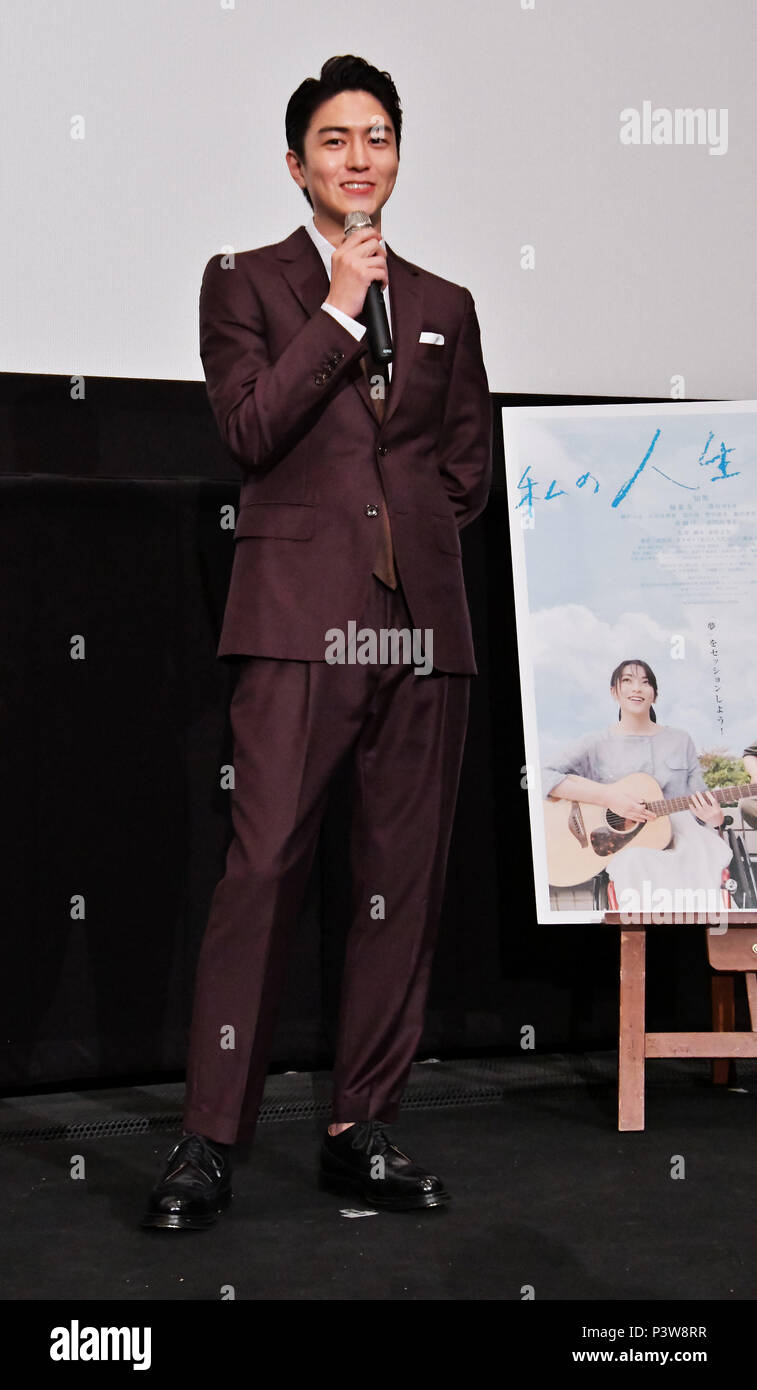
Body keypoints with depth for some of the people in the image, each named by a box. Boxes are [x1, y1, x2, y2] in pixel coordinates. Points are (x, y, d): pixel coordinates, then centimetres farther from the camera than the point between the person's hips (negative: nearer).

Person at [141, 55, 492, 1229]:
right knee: (264, 868, -11)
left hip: (424, 618, 4)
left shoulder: (445, 306, 20)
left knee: (404, 881, 2)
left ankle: (364, 1131, 10)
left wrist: (395, 516, 6)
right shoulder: (245, 283, 11)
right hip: (299, 614, -4)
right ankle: (210, 1143, -6)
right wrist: (339, 313, -5)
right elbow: (250, 429, -5)